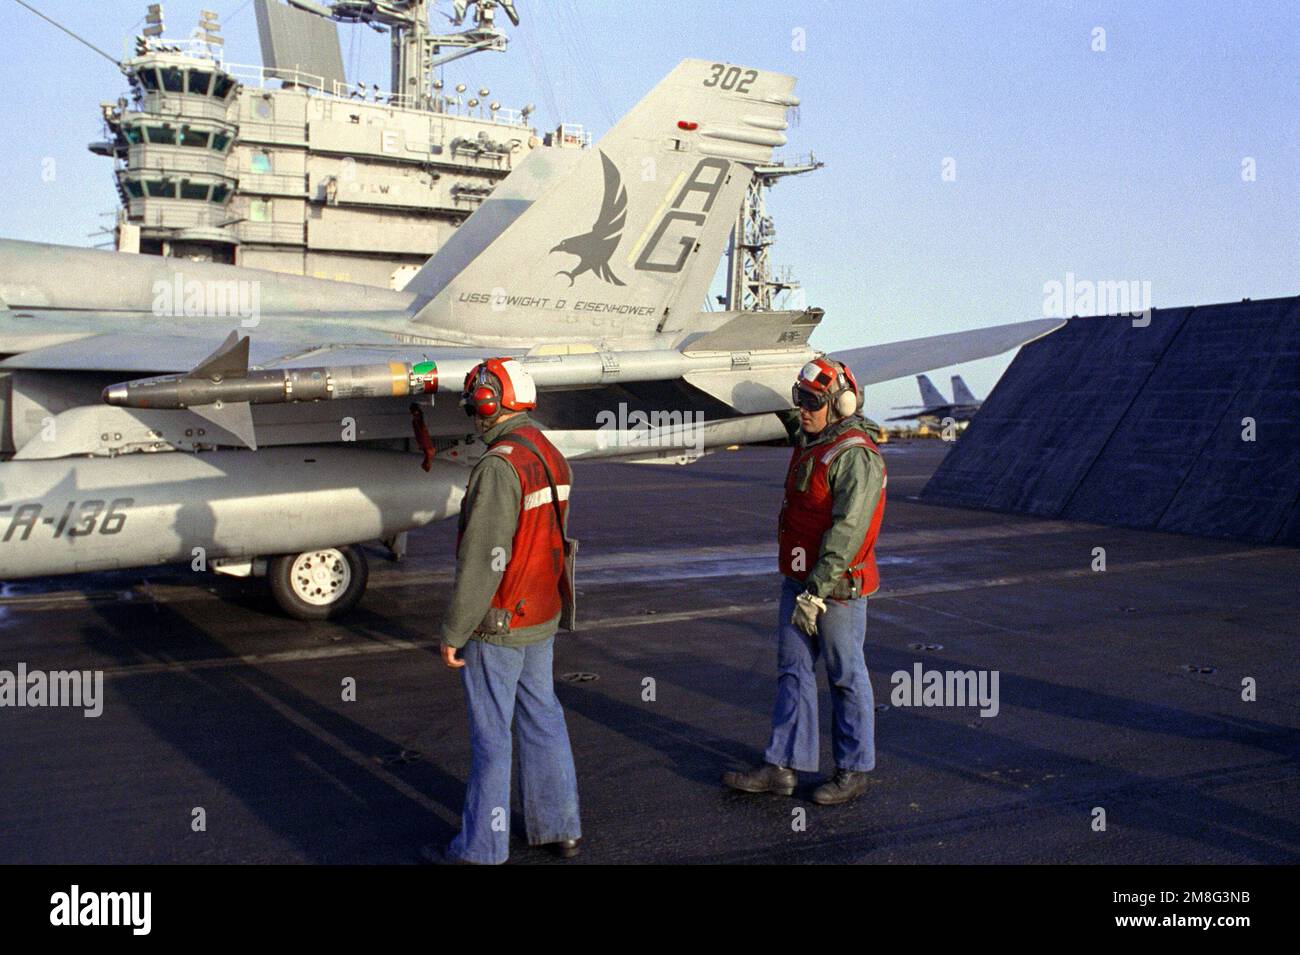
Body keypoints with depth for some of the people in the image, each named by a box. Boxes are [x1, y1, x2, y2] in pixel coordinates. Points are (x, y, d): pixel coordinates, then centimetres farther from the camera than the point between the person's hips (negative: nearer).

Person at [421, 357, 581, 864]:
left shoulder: (500, 465, -23)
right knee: (541, 719, 17)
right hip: (542, 617, 9)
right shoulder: (551, 457, 6)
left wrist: (453, 632, -16)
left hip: (496, 625, -8)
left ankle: (481, 846, 15)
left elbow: (482, 560, -24)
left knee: (490, 735, 2)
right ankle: (558, 828, 28)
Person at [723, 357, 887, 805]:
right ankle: (783, 767, 16)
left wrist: (817, 591, -27)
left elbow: (846, 532, -25)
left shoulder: (857, 457, -18)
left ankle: (854, 770, 18)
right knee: (793, 671, 10)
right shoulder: (808, 442, 10)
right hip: (798, 581, 9)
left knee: (845, 677, 4)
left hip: (838, 587, -9)